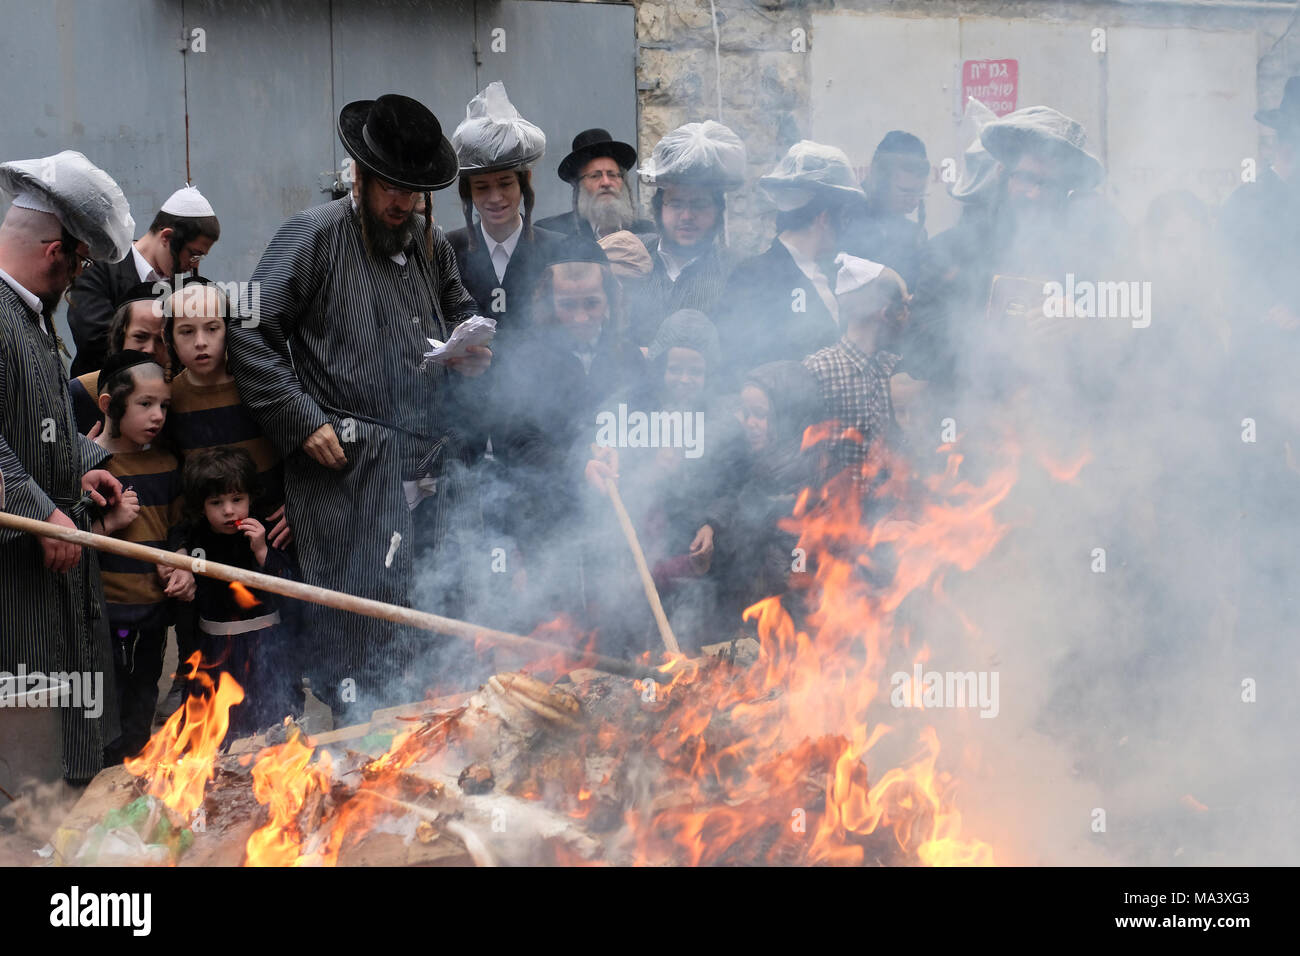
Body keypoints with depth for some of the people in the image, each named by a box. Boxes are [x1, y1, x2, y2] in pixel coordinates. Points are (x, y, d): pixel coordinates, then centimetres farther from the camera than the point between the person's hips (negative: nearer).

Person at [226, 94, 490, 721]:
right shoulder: (313, 235, -2)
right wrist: (304, 420, -12)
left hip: (426, 465, 6)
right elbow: (250, 335, -6)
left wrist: (470, 350, 10)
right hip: (348, 464, -6)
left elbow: (458, 309, 35)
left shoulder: (430, 244, 17)